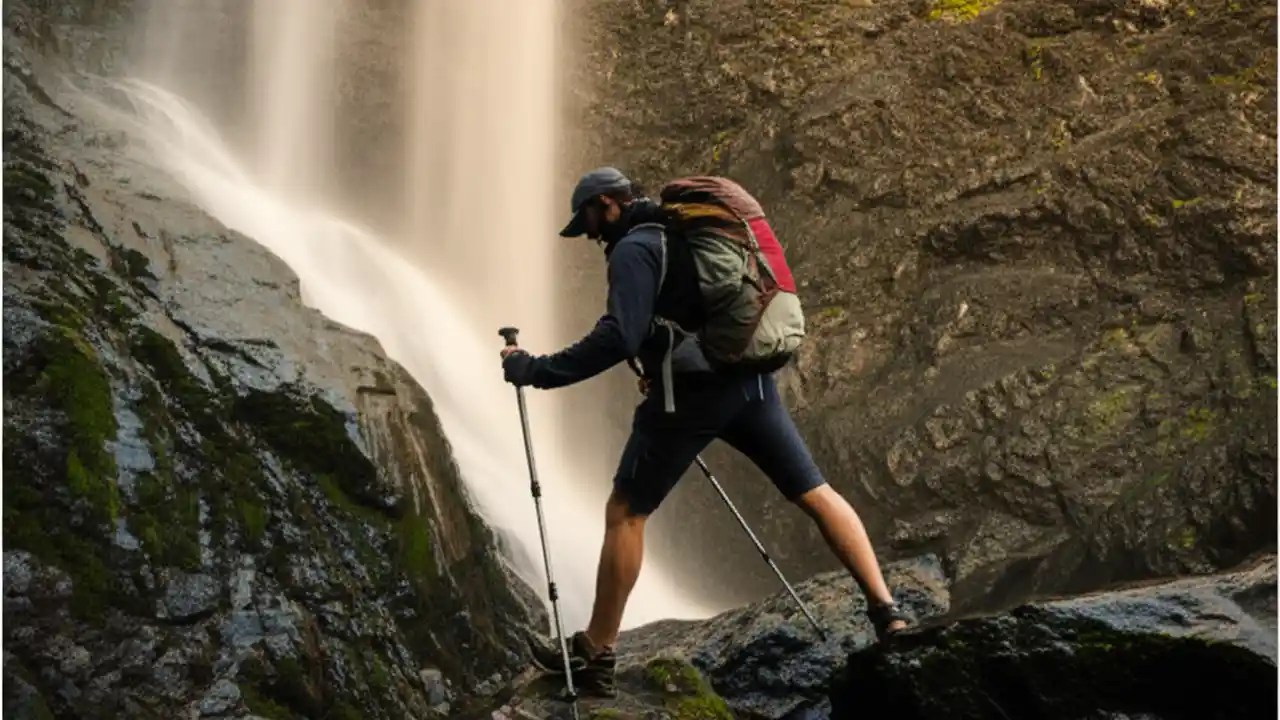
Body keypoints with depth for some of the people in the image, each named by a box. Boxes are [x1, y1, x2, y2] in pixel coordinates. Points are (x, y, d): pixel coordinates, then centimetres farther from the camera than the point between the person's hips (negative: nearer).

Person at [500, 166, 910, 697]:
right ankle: (887, 614, 8)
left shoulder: (634, 247, -6)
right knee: (816, 494, 11)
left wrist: (537, 370, -13)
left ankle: (594, 657, 8)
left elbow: (618, 337, -18)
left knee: (624, 513, 3)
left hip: (692, 387, -8)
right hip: (750, 378, 8)